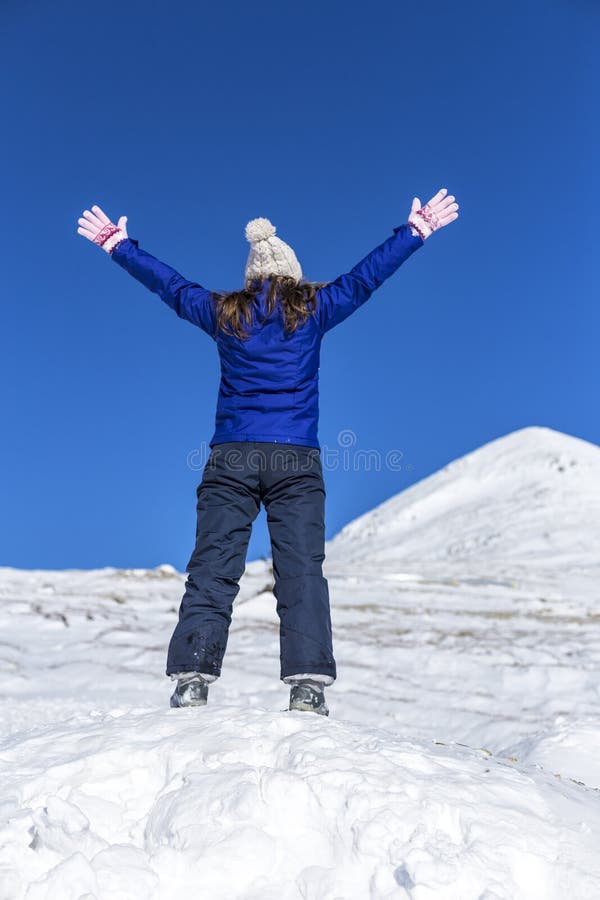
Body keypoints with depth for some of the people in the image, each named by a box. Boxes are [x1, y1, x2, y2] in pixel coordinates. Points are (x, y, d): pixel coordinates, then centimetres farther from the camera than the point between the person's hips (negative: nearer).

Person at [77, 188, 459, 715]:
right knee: (302, 571, -1)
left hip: (230, 458, 1)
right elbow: (367, 275, 14)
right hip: (297, 460, -1)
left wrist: (119, 245, 38)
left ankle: (192, 680, -4)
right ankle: (308, 685, -7)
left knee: (211, 570, 2)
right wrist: (417, 231, 26)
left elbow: (167, 282, 23)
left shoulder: (223, 312, 12)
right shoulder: (313, 308, 7)